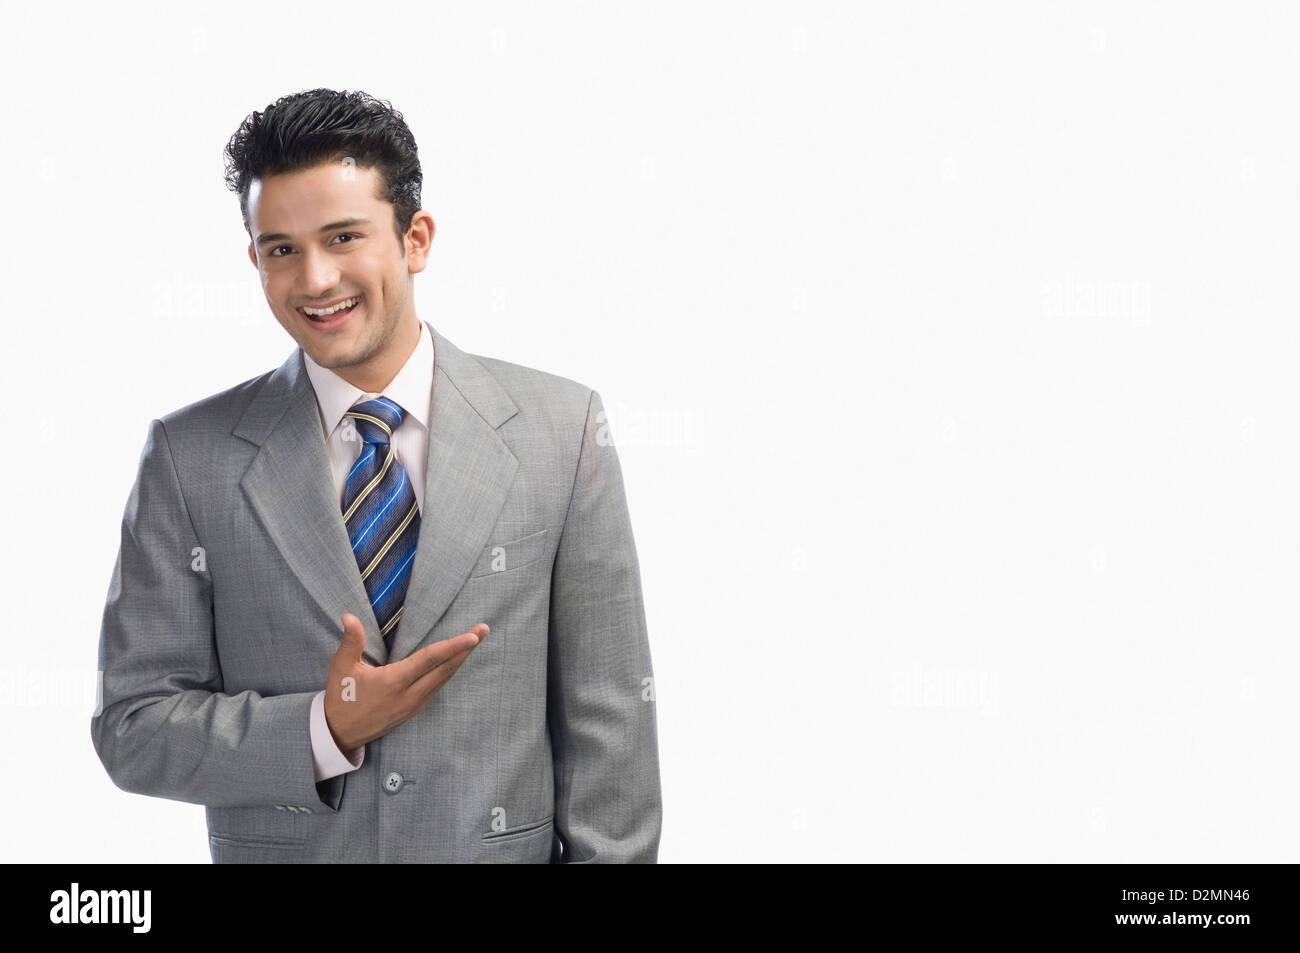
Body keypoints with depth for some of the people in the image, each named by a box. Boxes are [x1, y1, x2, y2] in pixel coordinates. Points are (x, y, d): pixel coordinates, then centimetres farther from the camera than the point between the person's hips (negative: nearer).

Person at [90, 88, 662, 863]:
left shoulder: (563, 431, -5)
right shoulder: (190, 458, -5)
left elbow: (606, 719, -5)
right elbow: (133, 727, -6)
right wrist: (325, 731, -19)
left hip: (505, 847, 1)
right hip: (279, 850, 0)